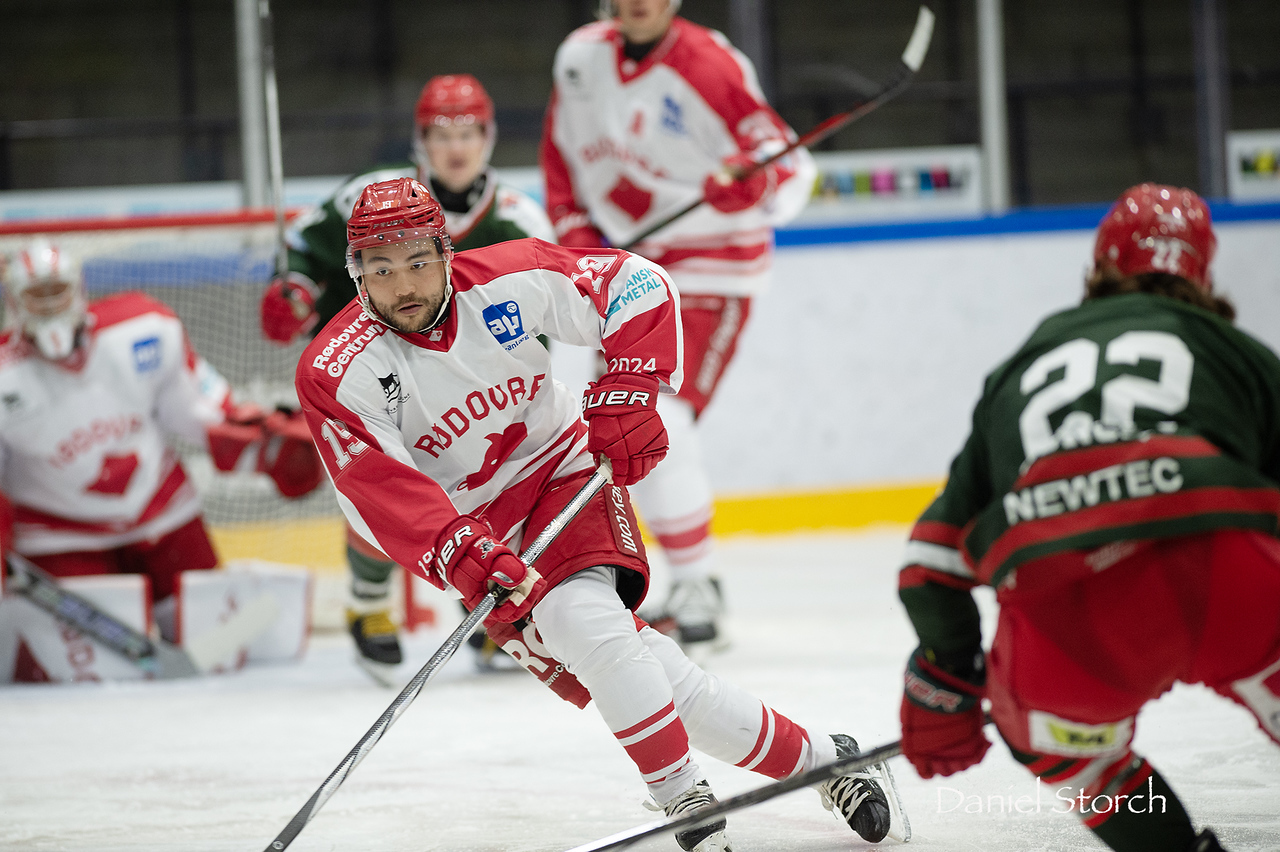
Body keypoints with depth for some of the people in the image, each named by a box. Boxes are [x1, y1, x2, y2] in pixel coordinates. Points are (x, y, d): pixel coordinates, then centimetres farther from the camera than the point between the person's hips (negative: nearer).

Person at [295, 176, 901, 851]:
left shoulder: (505, 281, -15)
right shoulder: (336, 374, -18)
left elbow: (638, 287, -7)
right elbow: (376, 493, -27)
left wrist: (627, 395, -17)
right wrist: (459, 552, -41)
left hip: (563, 474, -1)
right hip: (473, 524, 1)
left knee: (588, 618, -27)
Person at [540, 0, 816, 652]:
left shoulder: (713, 69, -19)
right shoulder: (582, 56, 0)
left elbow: (791, 172, -18)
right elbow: (561, 149, 15)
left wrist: (752, 185, -39)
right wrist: (574, 229, 4)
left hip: (706, 269, -7)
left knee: (658, 420, -19)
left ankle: (696, 587, -9)